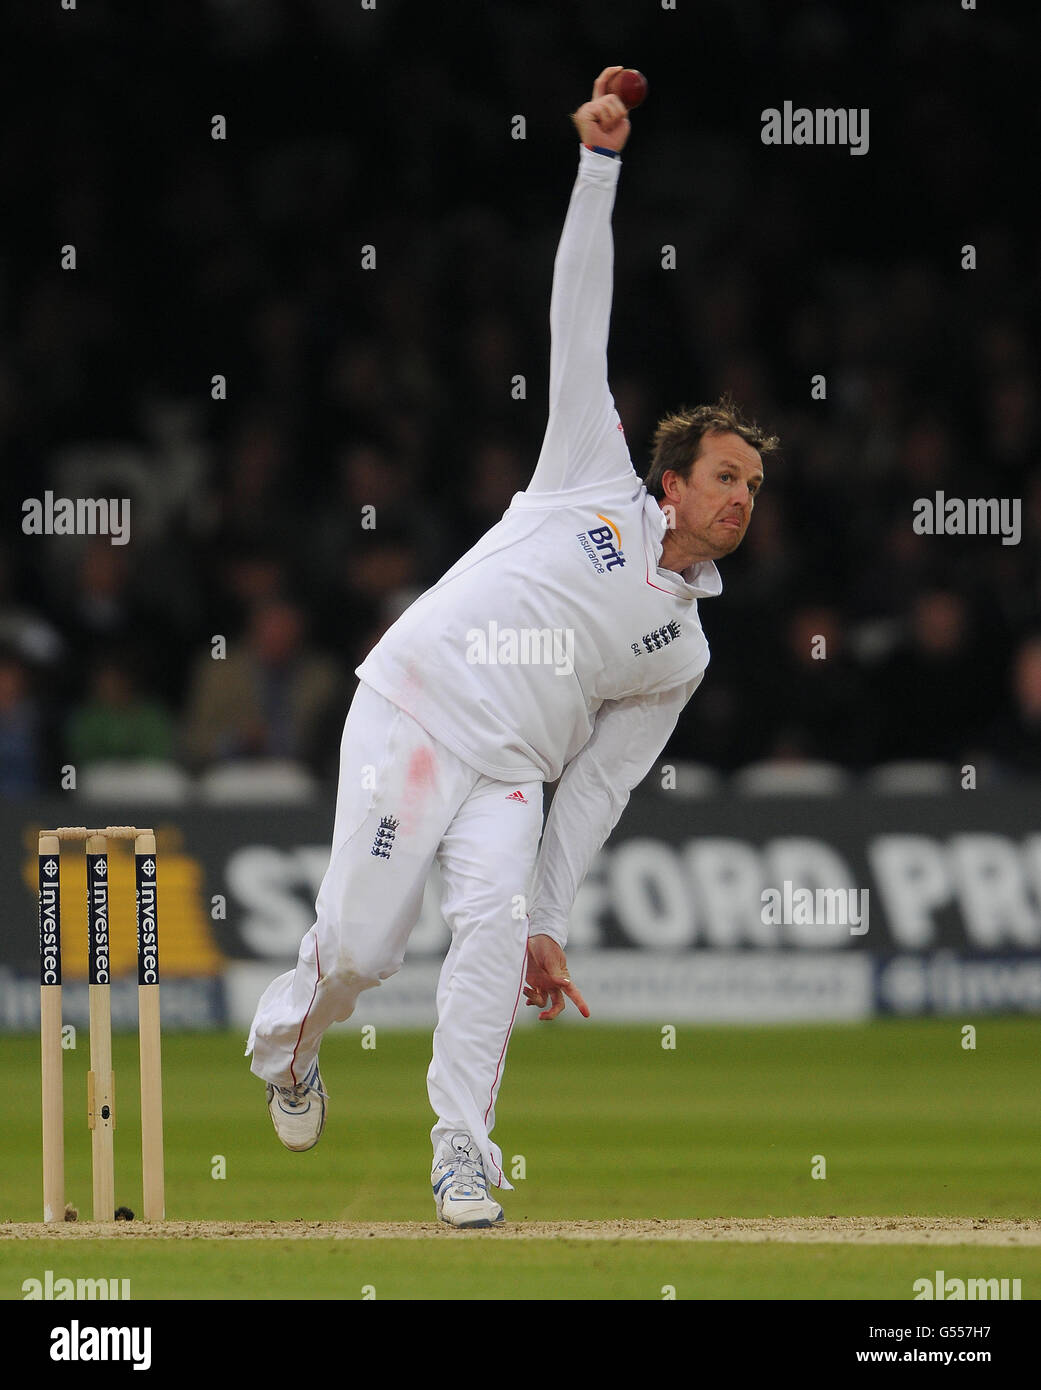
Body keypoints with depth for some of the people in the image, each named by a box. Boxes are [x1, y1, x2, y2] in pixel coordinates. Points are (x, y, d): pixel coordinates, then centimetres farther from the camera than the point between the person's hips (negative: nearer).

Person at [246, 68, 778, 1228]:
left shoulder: (681, 650, 17)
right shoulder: (596, 482, 9)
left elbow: (597, 788, 14)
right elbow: (576, 325, 5)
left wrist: (551, 924, 4)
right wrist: (599, 163, -2)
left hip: (508, 774, 3)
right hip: (412, 712, -3)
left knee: (494, 923, -25)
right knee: (359, 949, -10)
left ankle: (461, 1161, -25)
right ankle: (284, 1042, 25)